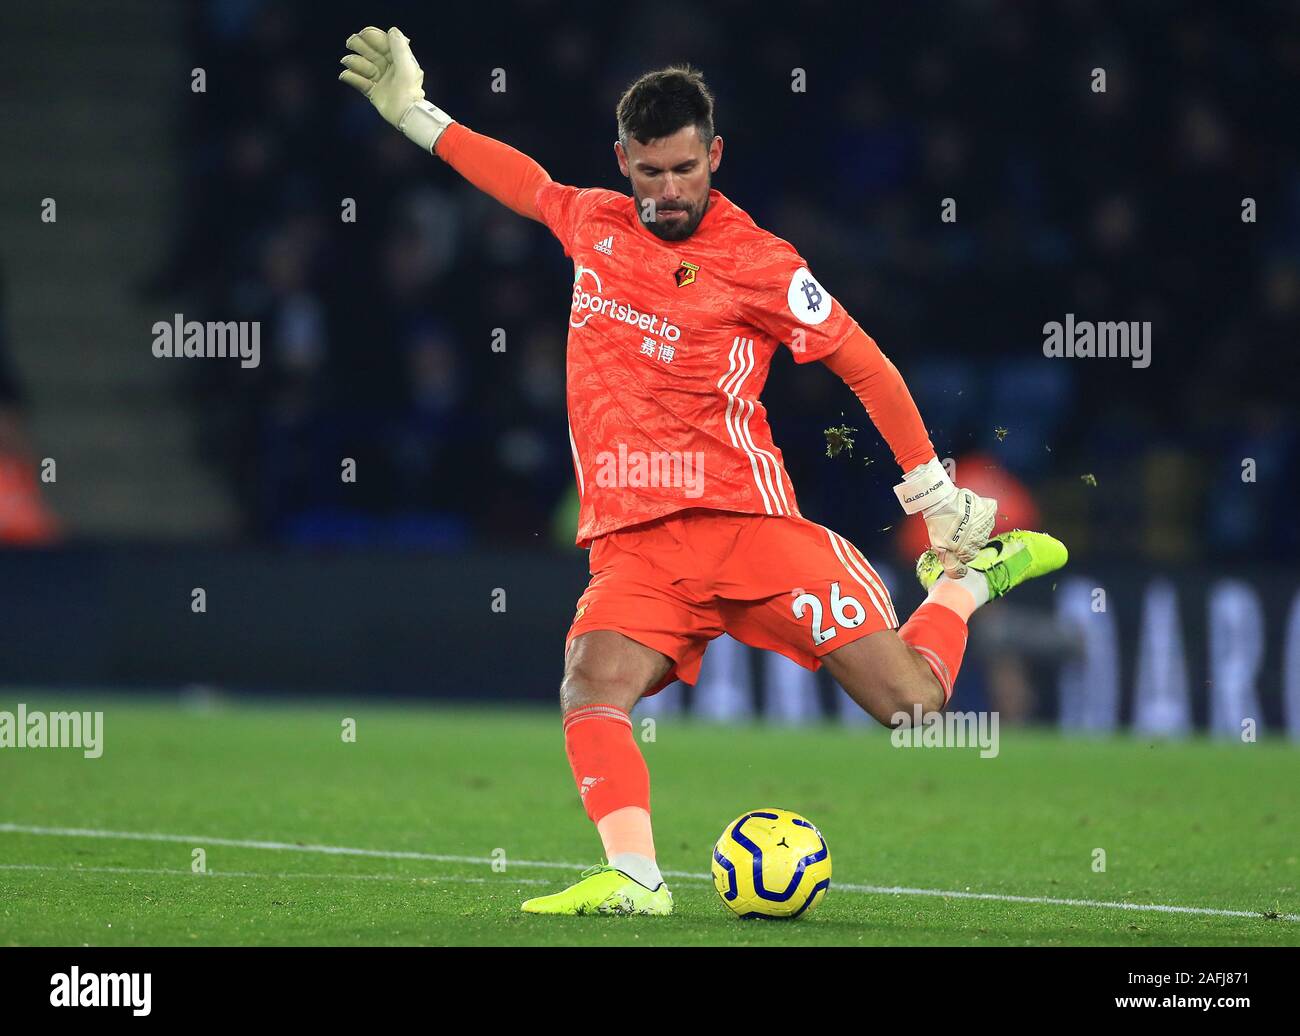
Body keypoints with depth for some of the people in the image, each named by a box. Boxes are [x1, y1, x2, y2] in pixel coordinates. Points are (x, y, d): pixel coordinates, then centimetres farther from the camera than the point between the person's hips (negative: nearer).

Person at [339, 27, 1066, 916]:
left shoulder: (757, 264, -2)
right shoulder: (593, 224, 12)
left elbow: (865, 366, 5)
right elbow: (524, 181, 35)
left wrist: (938, 499, 7)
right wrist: (413, 113, 40)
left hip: (746, 524, -3)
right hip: (633, 542, 3)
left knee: (910, 702, -9)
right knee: (592, 688, -29)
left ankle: (966, 580, 22)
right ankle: (634, 876, -39)